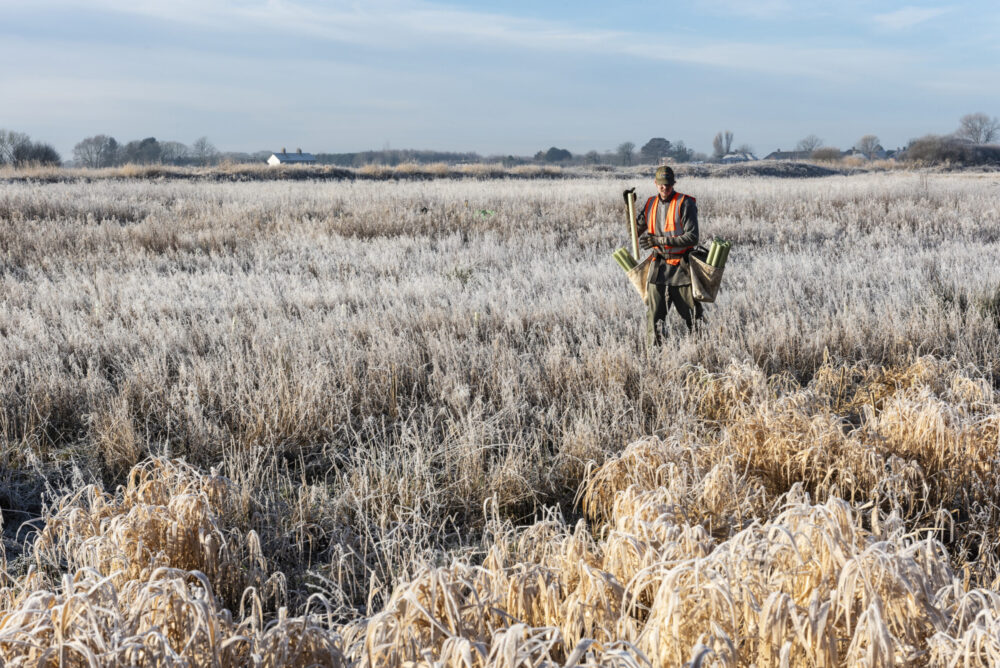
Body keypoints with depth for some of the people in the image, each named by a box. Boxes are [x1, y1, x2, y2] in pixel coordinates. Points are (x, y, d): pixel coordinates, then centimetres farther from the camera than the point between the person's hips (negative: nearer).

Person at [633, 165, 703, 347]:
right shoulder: (651, 204, 9)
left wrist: (660, 240, -21)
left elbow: (692, 237, -16)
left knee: (693, 316, 3)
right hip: (659, 267, 4)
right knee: (654, 315, 1)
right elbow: (635, 232, 13)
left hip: (682, 268, -4)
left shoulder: (685, 204, -8)